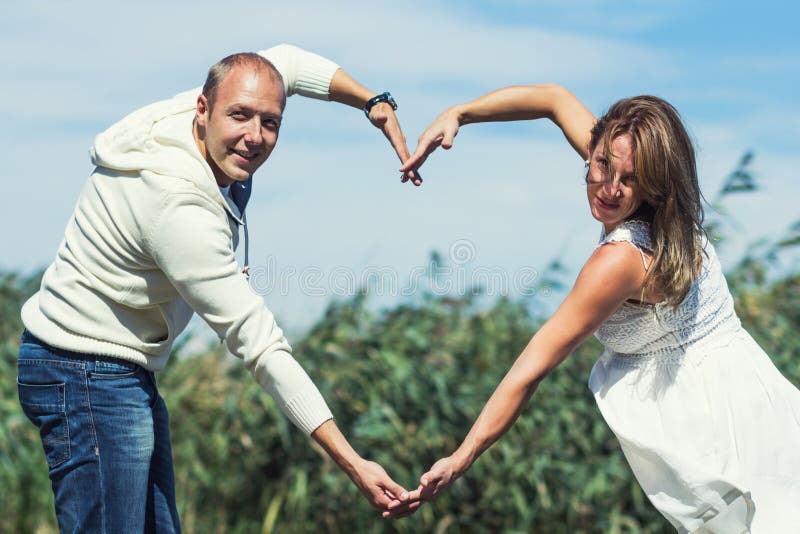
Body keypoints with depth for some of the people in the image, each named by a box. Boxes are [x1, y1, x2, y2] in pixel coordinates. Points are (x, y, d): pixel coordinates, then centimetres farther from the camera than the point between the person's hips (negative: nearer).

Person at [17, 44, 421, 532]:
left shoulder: (185, 112, -4)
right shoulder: (179, 208, -29)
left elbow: (286, 61, 17)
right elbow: (260, 346, -29)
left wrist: (376, 102, 2)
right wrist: (353, 464, -28)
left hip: (130, 376, 10)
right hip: (88, 376, -10)